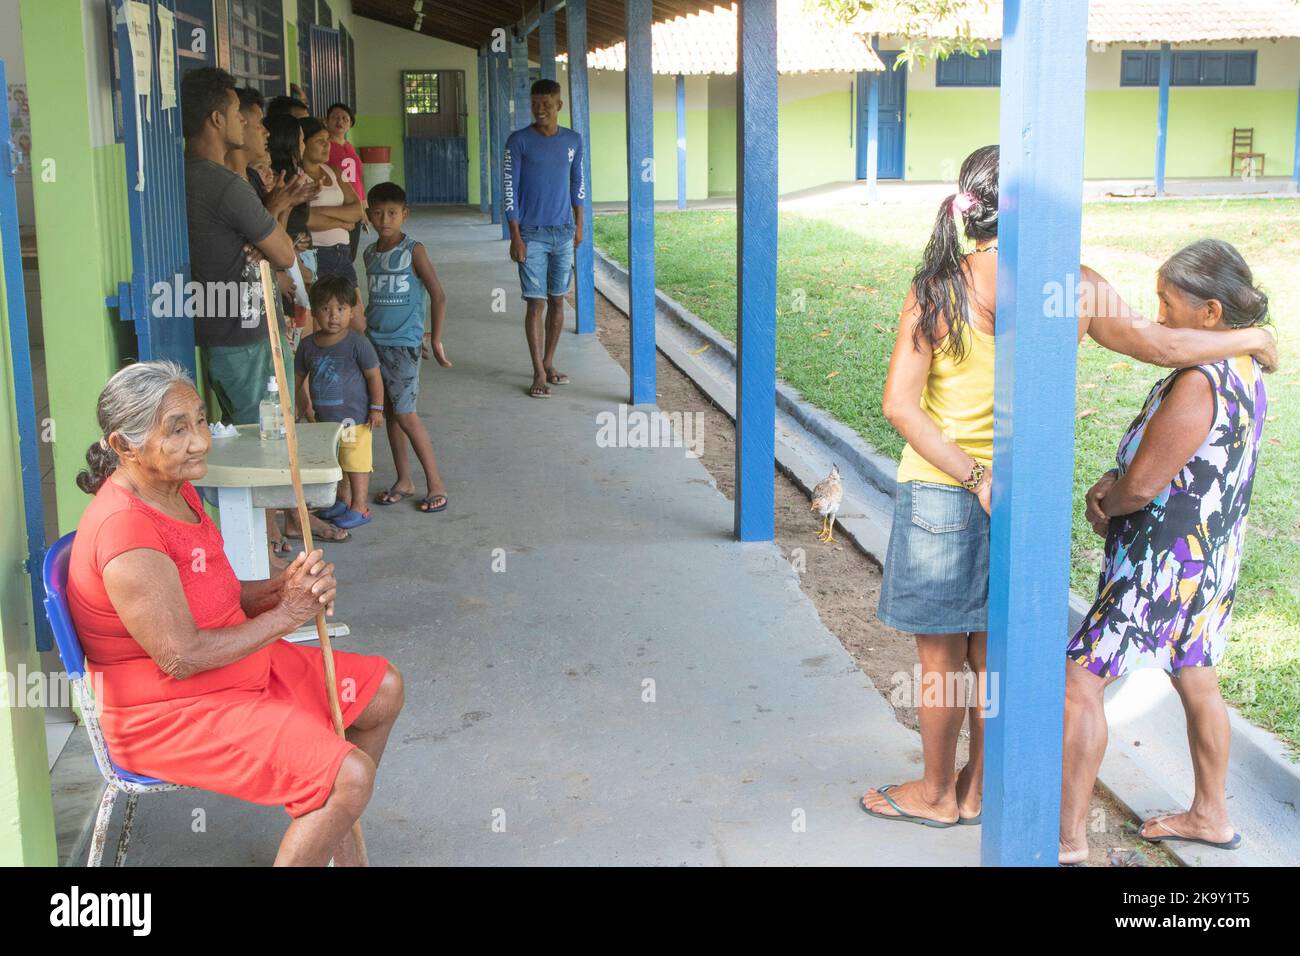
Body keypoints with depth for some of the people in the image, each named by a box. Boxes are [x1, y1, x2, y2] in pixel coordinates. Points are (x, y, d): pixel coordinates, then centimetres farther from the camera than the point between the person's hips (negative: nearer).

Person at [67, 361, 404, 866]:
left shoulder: (176, 491, 4)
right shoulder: (125, 531, -28)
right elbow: (181, 658, -26)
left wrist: (284, 586, -10)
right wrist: (286, 614, -18)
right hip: (169, 715, -10)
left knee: (383, 688, 15)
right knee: (349, 776, -24)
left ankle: (333, 838, 28)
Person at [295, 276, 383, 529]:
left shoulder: (357, 344, -14)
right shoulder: (307, 345, 1)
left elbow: (374, 376, -9)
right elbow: (299, 376, 12)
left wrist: (376, 408, -10)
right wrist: (305, 406, 9)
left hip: (354, 418, -6)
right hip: (323, 418, 6)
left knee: (356, 463, 0)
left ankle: (359, 508, 10)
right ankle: (343, 501, 36)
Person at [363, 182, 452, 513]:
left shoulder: (413, 250, -8)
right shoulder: (370, 253, 9)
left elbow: (437, 295, -7)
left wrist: (435, 339, -5)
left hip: (404, 344, -6)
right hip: (375, 342, 6)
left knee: (406, 415, -8)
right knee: (390, 413, 11)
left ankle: (435, 483, -1)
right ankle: (403, 480, 21)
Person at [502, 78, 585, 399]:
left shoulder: (573, 140, 5)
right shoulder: (519, 141, -7)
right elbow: (509, 189, -7)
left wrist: (579, 224, 14)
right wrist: (515, 236, -11)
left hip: (564, 232, 4)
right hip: (532, 234, -4)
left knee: (557, 301, 9)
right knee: (536, 303, -4)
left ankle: (549, 363, 21)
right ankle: (539, 373, 1)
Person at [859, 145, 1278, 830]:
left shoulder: (937, 288, -14)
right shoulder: (1074, 288, -10)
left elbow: (900, 404, -18)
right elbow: (1164, 346, 0)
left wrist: (974, 479, -15)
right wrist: (1253, 339, 15)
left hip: (942, 492, -3)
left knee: (941, 657, 12)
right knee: (989, 653, 18)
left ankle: (937, 793, 28)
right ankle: (976, 789, 33)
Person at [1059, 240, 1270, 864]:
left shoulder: (1197, 385, -26)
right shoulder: (1244, 369, 5)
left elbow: (1142, 486, -23)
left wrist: (1108, 502, -1)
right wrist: (1115, 480, -3)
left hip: (1166, 563, -10)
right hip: (1211, 559, 10)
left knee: (1080, 680, -3)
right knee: (1197, 683, 22)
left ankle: (1069, 839, 3)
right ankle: (1211, 815, 38)